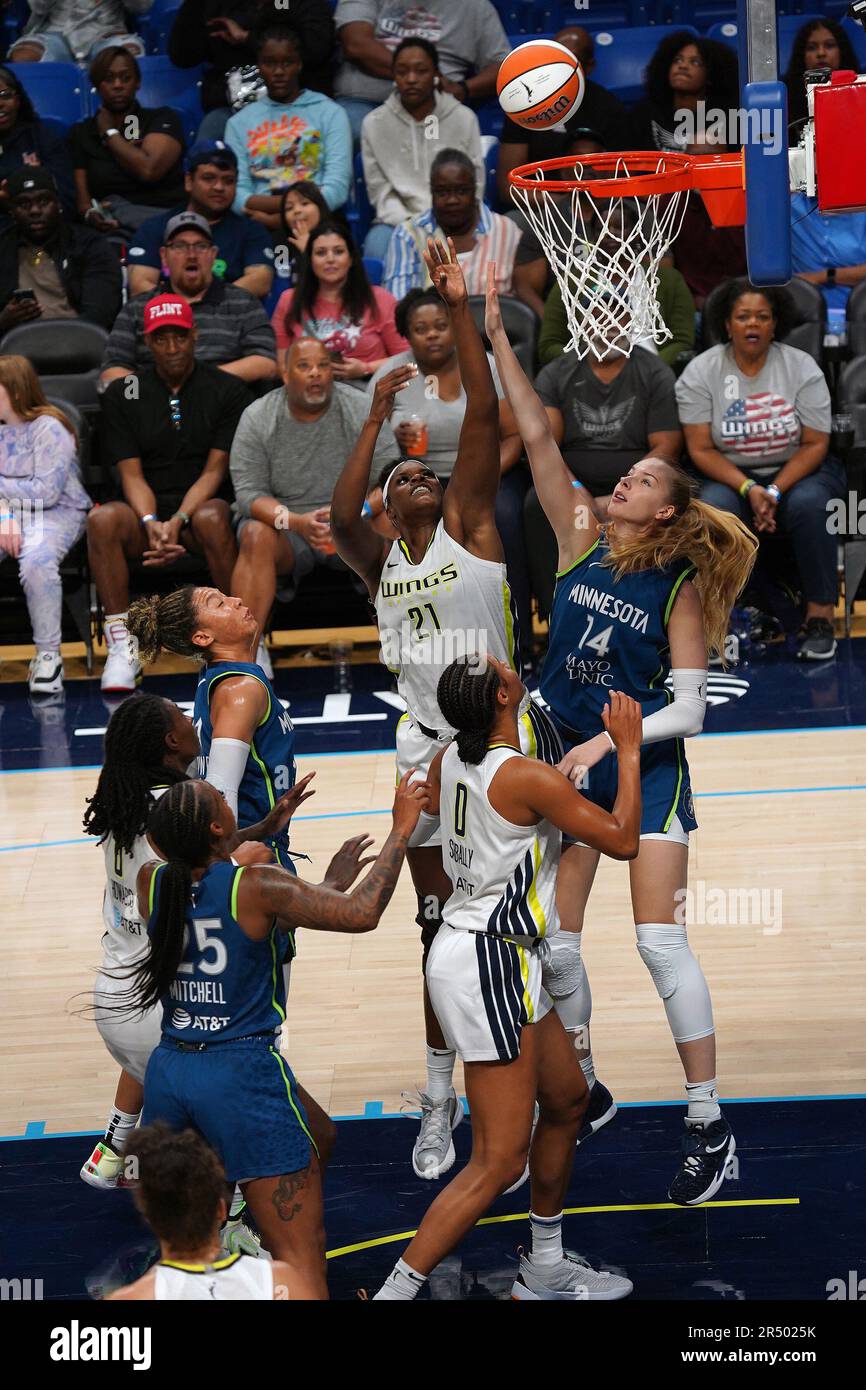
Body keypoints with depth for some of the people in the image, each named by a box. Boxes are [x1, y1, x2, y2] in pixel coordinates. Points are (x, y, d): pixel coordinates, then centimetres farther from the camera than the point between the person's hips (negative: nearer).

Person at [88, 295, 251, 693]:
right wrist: (152, 523, -20)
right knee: (103, 519, -32)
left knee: (212, 517, -38)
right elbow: (132, 475, 1)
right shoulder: (123, 394, 9)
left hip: (201, 507, -1)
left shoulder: (227, 390, 5)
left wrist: (179, 521, -19)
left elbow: (215, 470, -3)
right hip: (147, 511, 2)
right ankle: (122, 644, -29)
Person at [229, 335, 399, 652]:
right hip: (283, 522, 0)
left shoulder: (362, 410, -4)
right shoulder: (257, 418, -3)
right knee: (256, 536, -33)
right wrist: (295, 522, -29)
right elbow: (249, 493, -9)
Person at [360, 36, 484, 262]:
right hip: (398, 220, 0)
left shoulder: (464, 118, 4)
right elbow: (380, 190, 2)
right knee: (377, 247, -32)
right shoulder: (374, 123, 5)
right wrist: (408, 223, -14)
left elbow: (473, 186, 4)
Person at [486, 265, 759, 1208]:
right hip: (565, 761, 4)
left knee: (660, 942, -9)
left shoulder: (681, 589, -10)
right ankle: (585, 1096, 25)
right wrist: (497, 340, -14)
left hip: (647, 771, -4)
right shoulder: (581, 544, -1)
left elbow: (688, 710, -12)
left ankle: (709, 1128, -1)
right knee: (554, 943, 5)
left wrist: (611, 740, -24)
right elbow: (538, 440, -8)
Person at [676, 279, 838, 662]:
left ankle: (820, 616, -26)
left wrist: (775, 492, -21)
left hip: (796, 471, 0)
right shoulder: (701, 372, -5)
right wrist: (749, 490, -22)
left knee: (808, 504, -34)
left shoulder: (802, 368, -5)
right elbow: (701, 450, -7)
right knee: (714, 508, -33)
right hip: (730, 474, 0)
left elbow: (815, 444, -6)